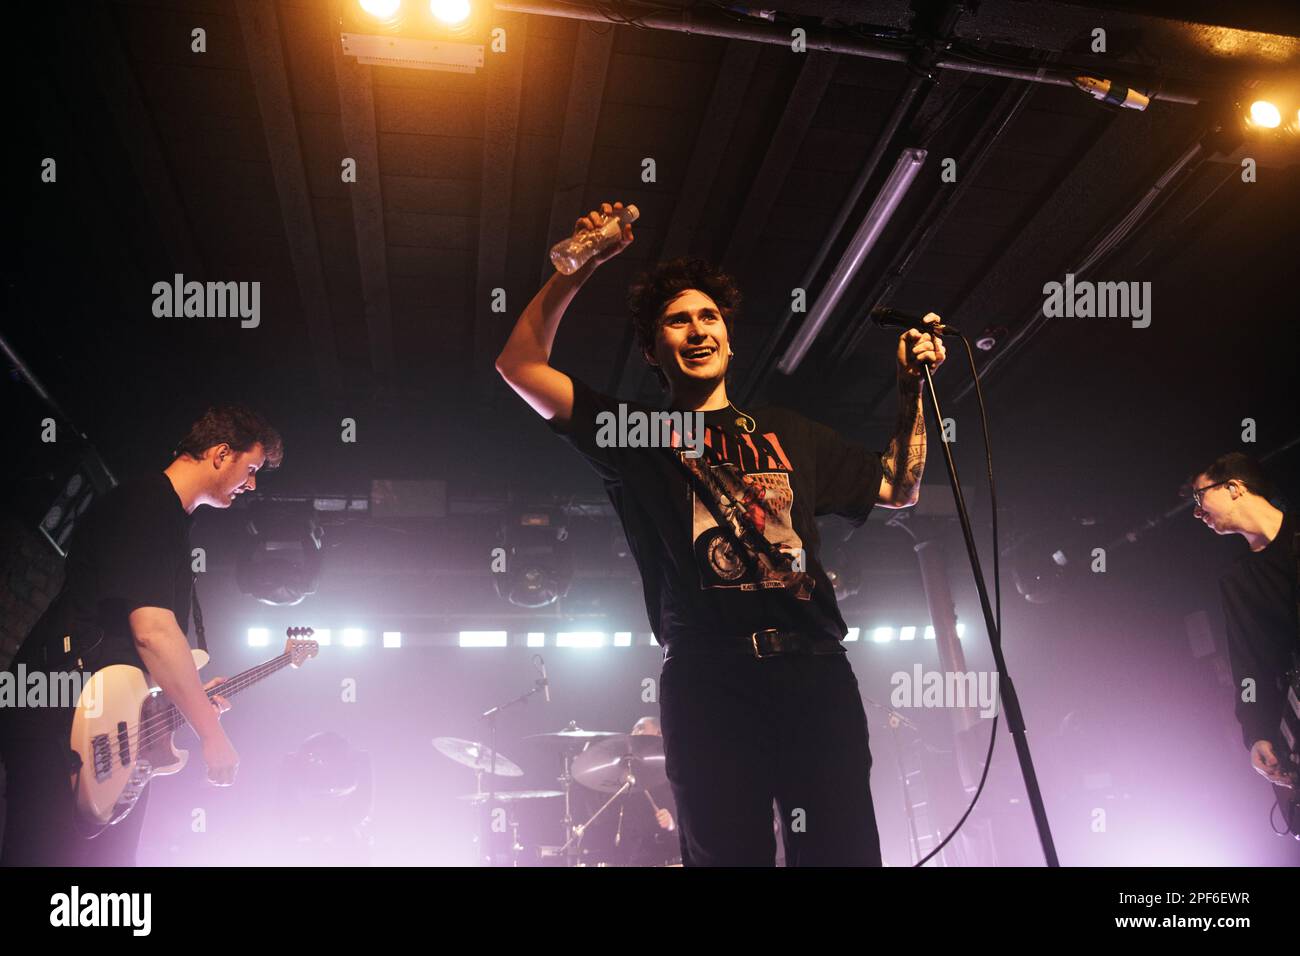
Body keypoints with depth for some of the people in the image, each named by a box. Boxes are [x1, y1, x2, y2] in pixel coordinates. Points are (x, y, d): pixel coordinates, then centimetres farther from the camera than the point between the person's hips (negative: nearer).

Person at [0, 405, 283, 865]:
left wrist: (192, 692, 15)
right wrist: (212, 732, -19)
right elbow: (152, 630, -24)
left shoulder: (170, 518, 18)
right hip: (62, 724, -11)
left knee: (109, 856, 14)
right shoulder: (146, 504, -14)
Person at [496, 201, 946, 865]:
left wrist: (913, 390, 20)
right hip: (707, 680, -2)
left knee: (843, 850, -5)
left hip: (816, 670, 3)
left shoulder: (787, 433, 24)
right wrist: (581, 265, 4)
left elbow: (898, 488, 28)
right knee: (727, 854, -2)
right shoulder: (633, 433, 14)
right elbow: (519, 364, 7)